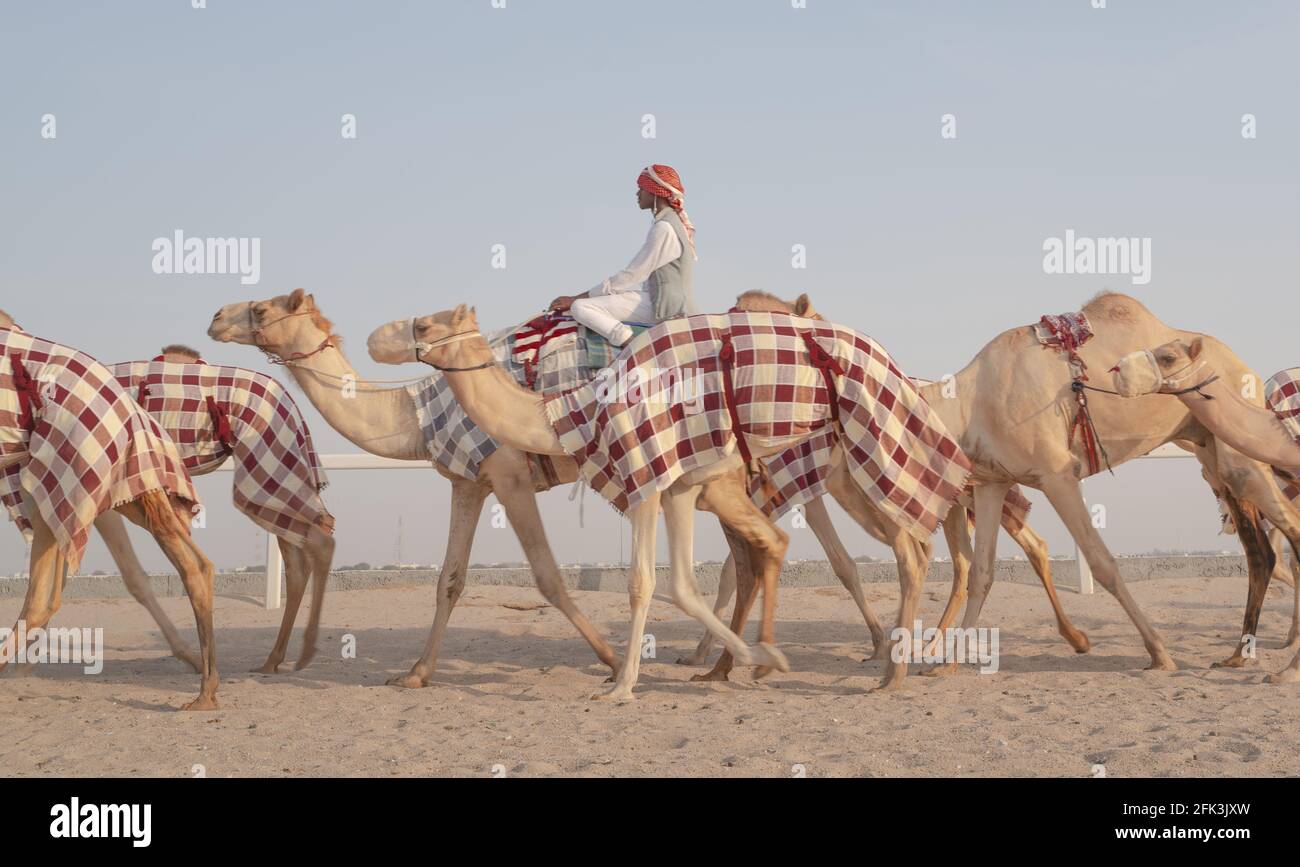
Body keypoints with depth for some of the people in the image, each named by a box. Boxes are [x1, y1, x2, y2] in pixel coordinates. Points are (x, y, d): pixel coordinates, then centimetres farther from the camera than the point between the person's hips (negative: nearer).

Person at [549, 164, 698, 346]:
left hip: (664, 306, -11)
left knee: (581, 307, -21)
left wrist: (577, 298, -11)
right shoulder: (675, 223, 17)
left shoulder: (663, 228, -15)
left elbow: (631, 275, -16)